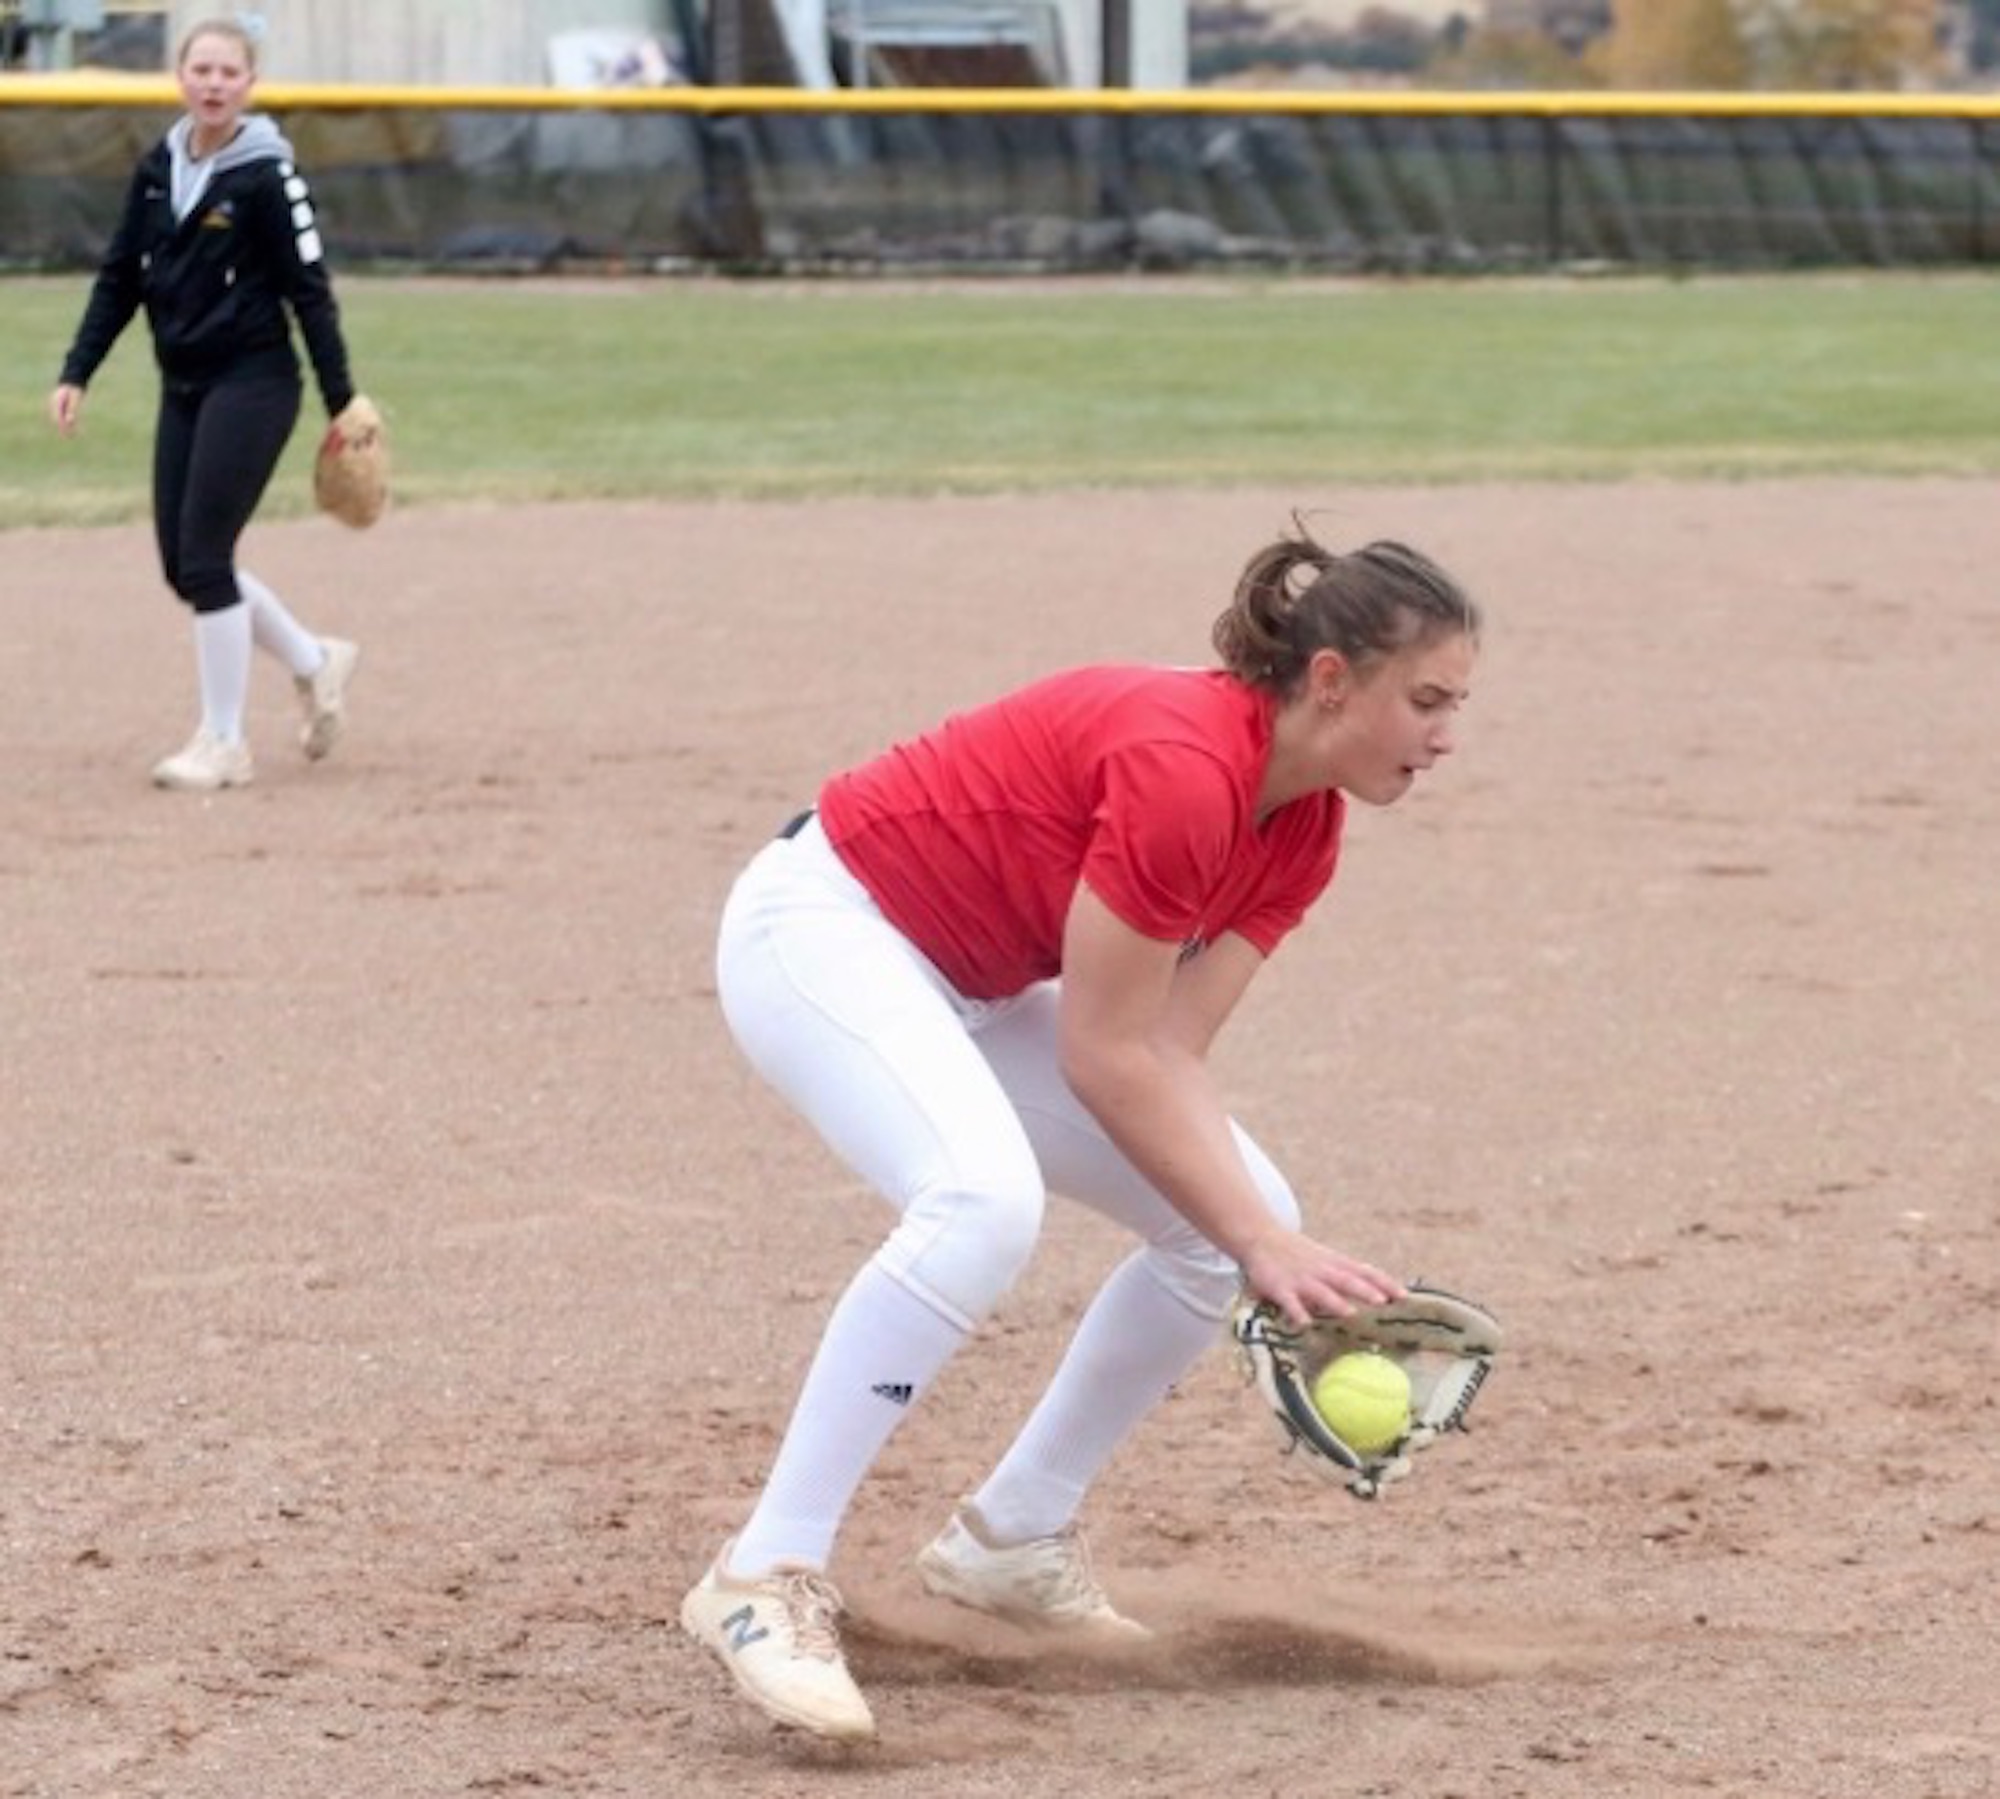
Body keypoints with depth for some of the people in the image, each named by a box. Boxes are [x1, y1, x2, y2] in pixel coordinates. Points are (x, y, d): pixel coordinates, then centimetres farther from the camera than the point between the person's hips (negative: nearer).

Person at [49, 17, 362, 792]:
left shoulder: (266, 174, -11)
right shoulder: (158, 170, 6)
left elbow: (309, 291, -10)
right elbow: (120, 279, 11)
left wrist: (342, 401, -10)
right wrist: (76, 374, 4)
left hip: (252, 384, -7)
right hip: (182, 387, 7)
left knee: (203, 559, -10)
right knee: (184, 564, 7)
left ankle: (223, 742, 1)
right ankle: (315, 662, 27)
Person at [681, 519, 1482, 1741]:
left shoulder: (1303, 830, -2)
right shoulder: (1181, 768, -30)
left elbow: (1172, 1057, -7)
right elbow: (1106, 1059, -26)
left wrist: (1268, 1240, -20)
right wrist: (1261, 1246, -23)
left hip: (974, 986, 10)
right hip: (826, 925, -10)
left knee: (1244, 1219, 4)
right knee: (984, 1204, -35)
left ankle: (1014, 1537, 16)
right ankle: (765, 1579, -29)